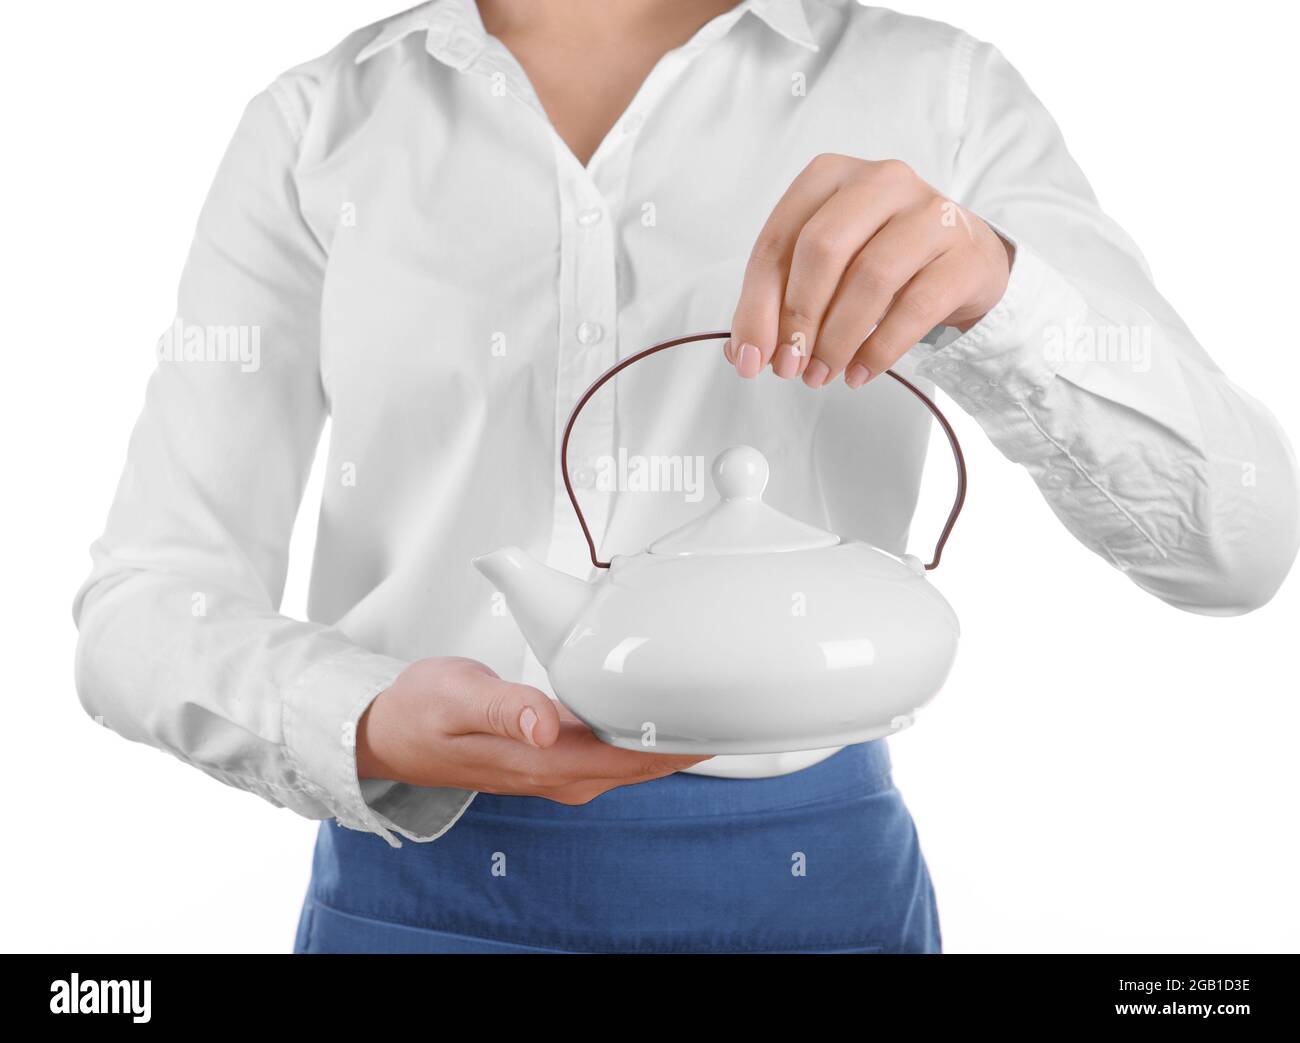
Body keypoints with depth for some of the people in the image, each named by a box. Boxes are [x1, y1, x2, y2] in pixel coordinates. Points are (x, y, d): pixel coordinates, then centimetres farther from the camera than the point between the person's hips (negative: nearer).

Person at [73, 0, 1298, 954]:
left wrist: (984, 281, -29)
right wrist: (376, 734, -25)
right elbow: (147, 604, -4)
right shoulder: (318, 126, -1)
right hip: (416, 891, 1)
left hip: (809, 883, 0)